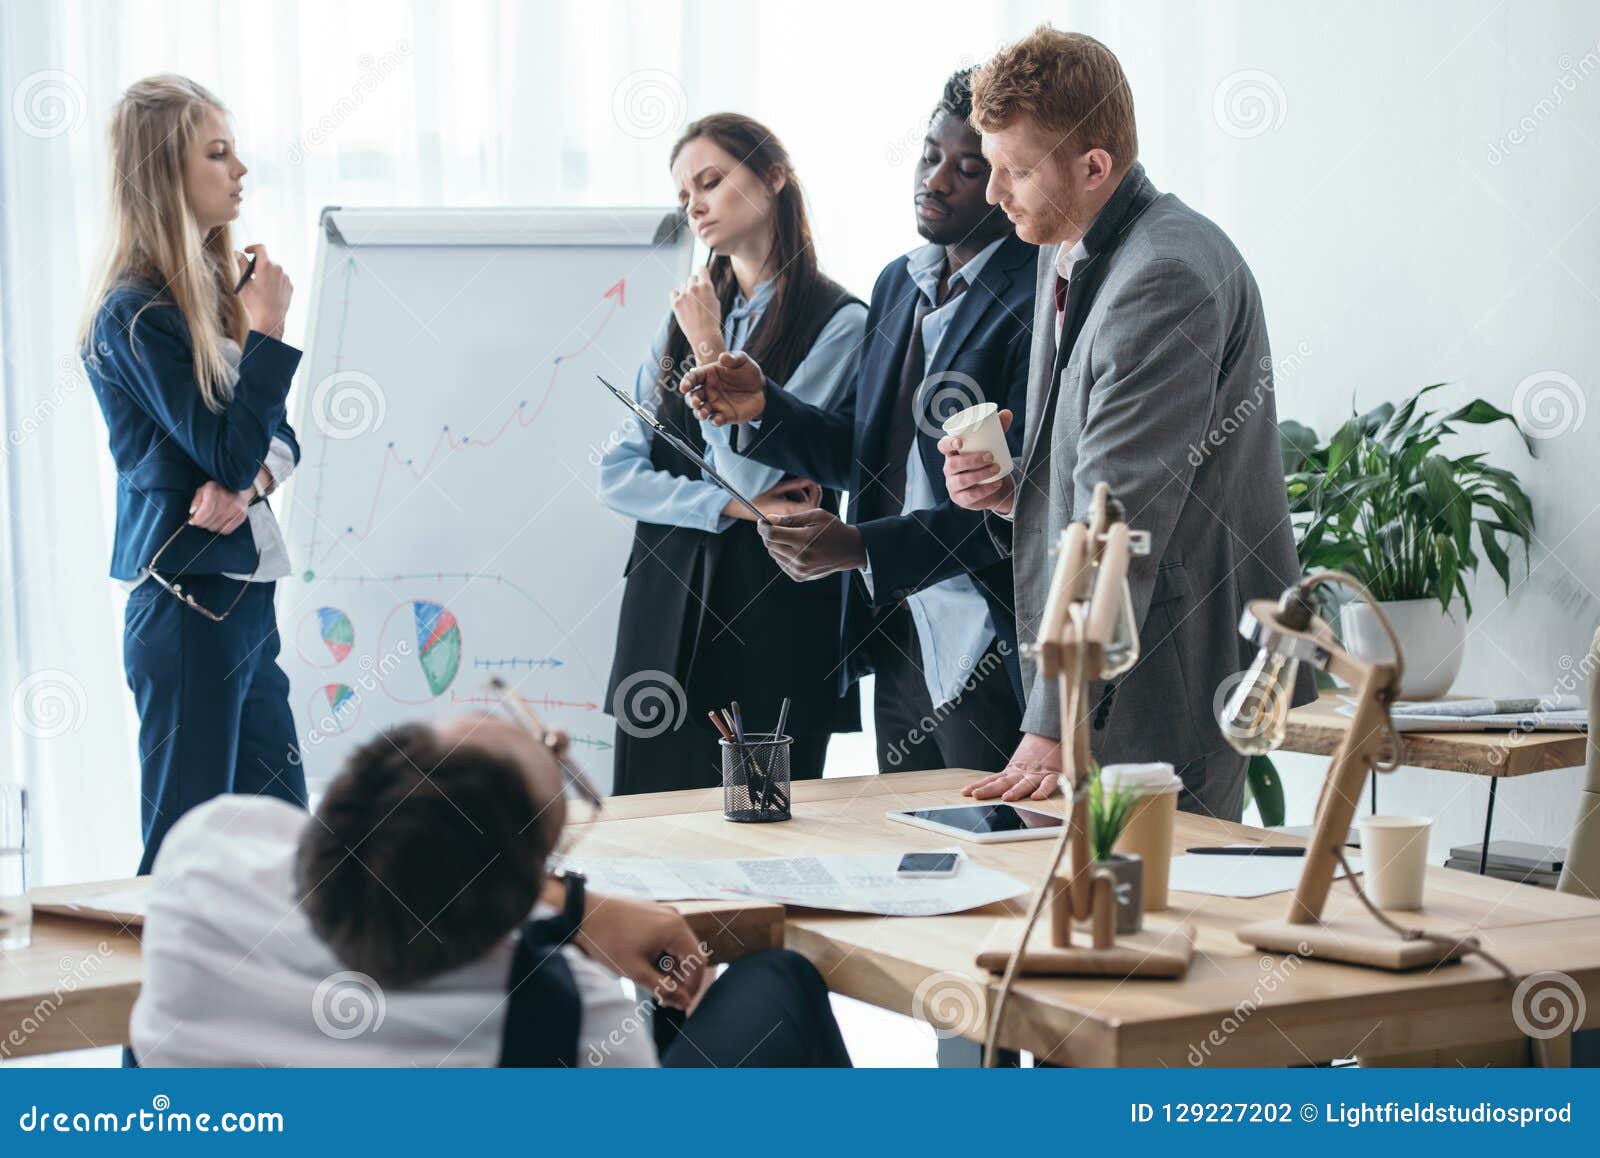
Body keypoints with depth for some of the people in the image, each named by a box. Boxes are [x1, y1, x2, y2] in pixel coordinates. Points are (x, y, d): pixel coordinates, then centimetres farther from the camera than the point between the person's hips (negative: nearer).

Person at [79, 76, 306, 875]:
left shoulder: (219, 287, 11)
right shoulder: (137, 316, -14)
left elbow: (279, 436, 12)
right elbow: (230, 453, -19)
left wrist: (252, 478, -9)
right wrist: (266, 328, -13)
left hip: (245, 596, 8)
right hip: (188, 605, -8)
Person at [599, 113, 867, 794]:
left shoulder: (838, 322, -4)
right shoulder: (686, 316, 15)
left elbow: (750, 471, -11)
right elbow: (618, 474, 8)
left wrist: (710, 349, -8)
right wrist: (729, 506, -6)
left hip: (773, 607, -5)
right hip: (664, 602, 5)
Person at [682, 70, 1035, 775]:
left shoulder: (1036, 302, -15)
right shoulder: (898, 283, 13)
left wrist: (861, 548, -25)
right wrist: (762, 407, -3)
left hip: (988, 656, -8)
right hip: (899, 635, 8)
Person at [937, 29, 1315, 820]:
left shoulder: (1167, 275, -19)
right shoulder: (1064, 253, 13)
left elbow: (1118, 520, -24)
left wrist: (1057, 727, -25)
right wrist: (1010, 489, 3)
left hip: (1171, 674, -9)